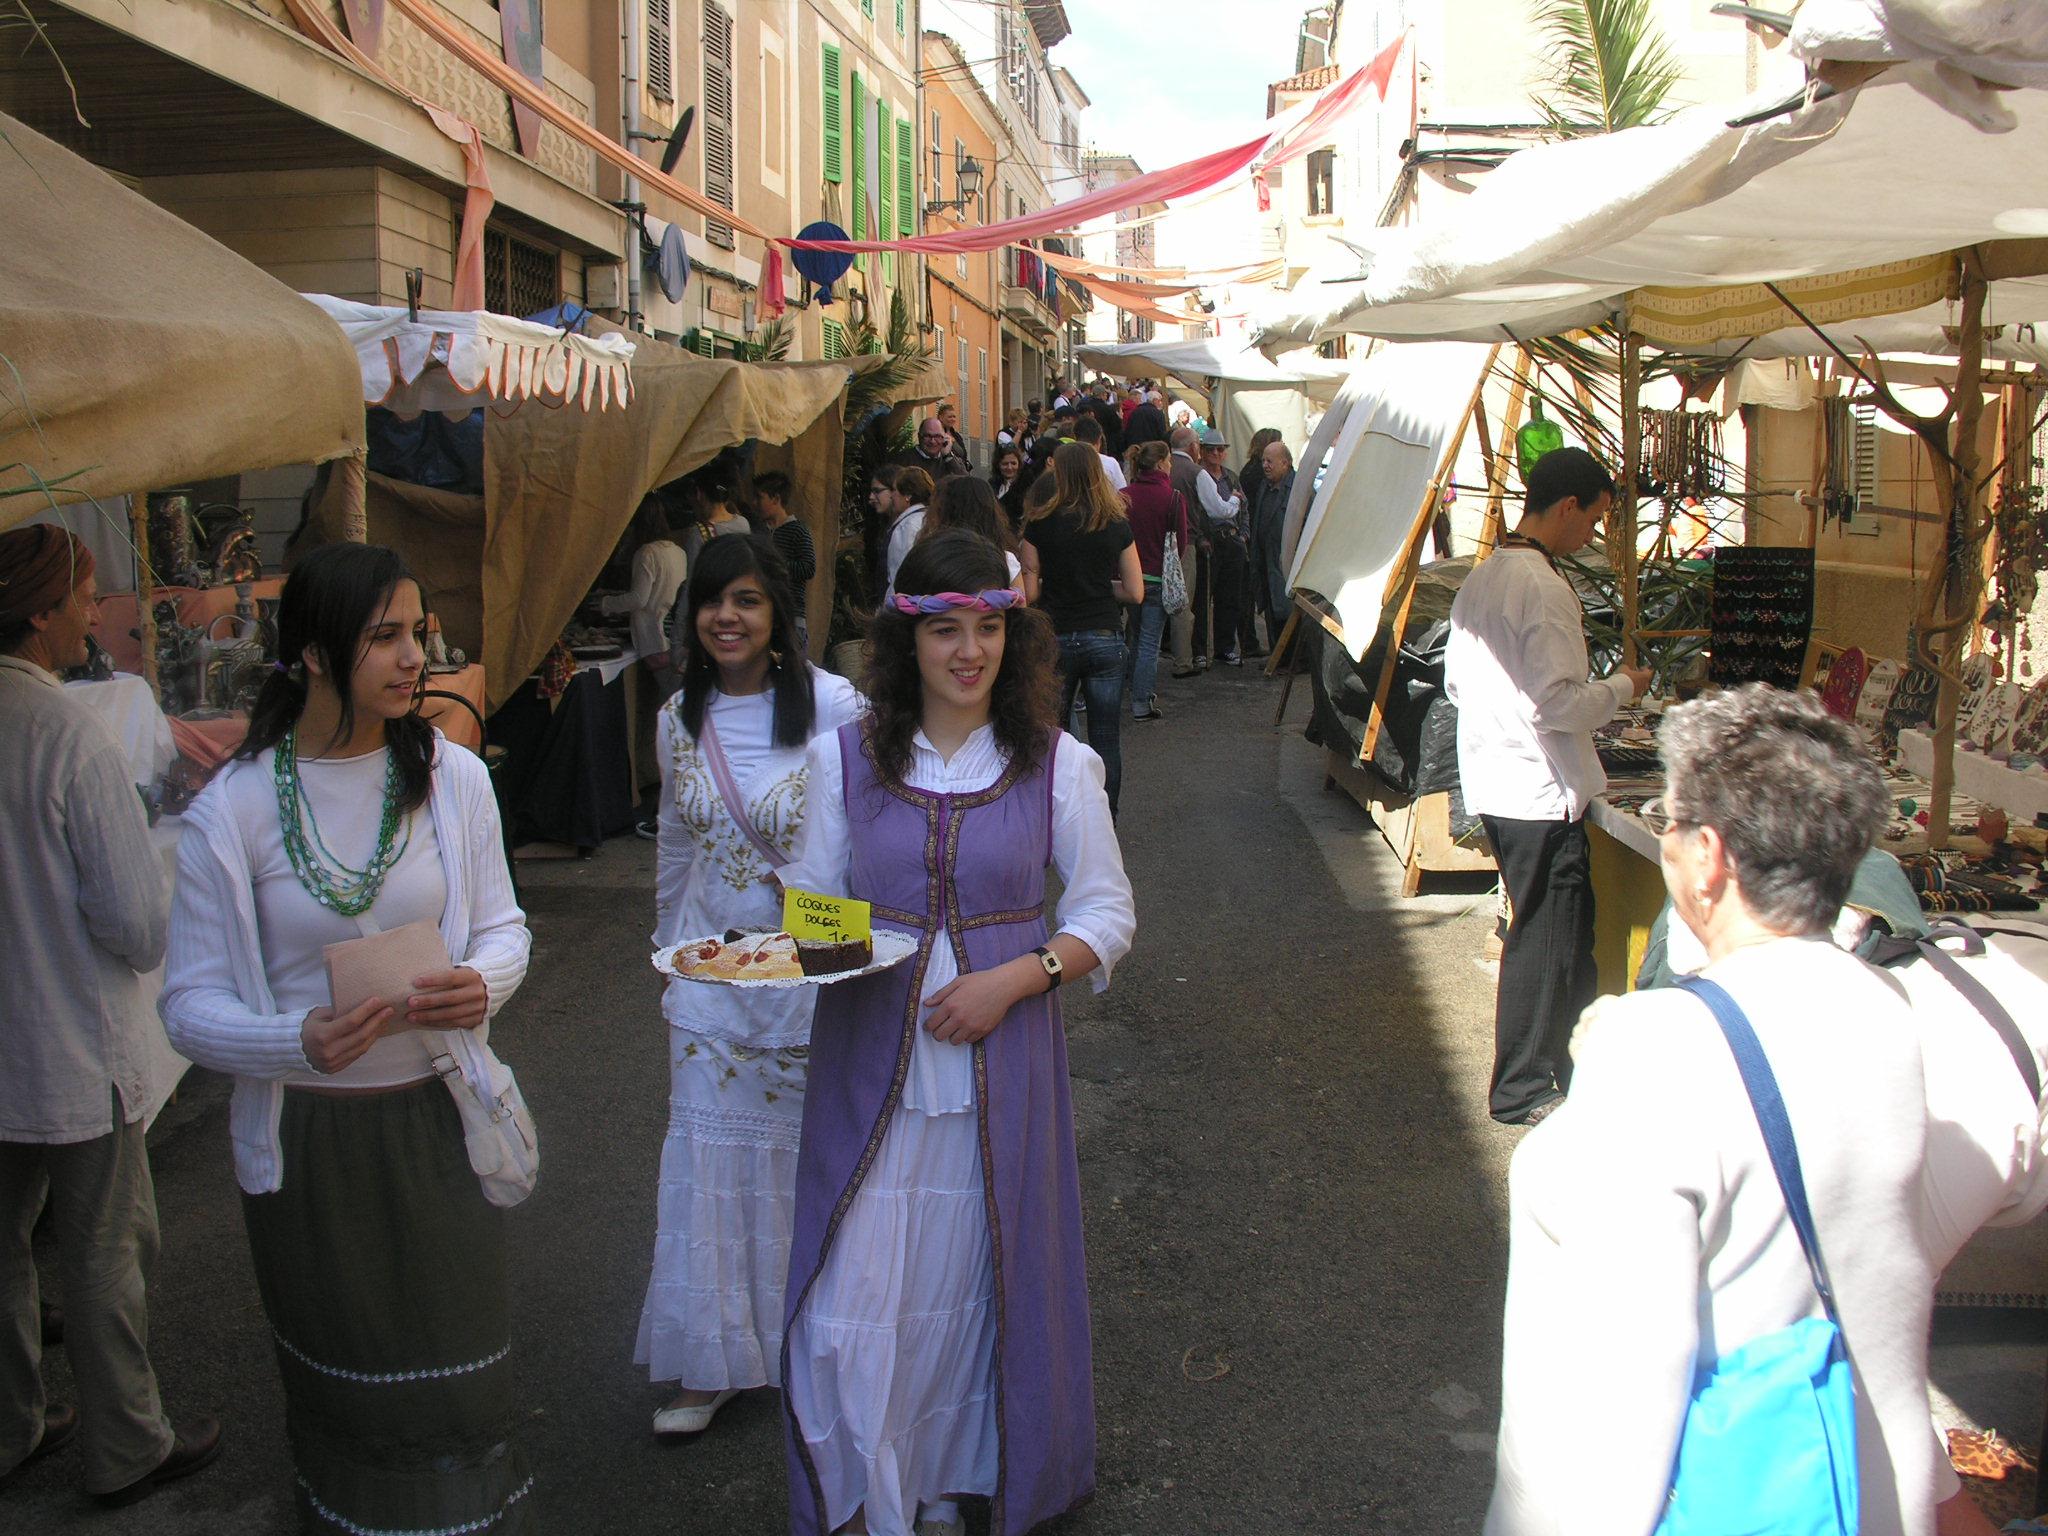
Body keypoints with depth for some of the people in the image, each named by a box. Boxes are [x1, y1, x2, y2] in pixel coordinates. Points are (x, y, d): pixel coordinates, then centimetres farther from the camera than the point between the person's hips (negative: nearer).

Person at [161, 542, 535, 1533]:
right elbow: (191, 1005, -8)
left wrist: (482, 982, -18)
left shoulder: (451, 776, -3)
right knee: (345, 1387, 16)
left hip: (440, 1119, 2)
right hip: (310, 1142, -1)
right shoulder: (231, 812, -11)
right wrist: (298, 1040, -28)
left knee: (460, 1370, 11)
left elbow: (501, 925, 5)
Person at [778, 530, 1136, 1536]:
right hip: (869, 1052, 1)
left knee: (972, 1279, 10)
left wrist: (1012, 979, -12)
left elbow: (1107, 913, 3)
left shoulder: (1058, 765, -1)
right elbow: (810, 901, 7)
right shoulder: (844, 757, 2)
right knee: (855, 1292, 0)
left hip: (999, 1053, 0)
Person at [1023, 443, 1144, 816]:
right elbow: (1135, 592, 0)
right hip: (1105, 640, 1)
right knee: (1106, 739, 7)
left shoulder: (1041, 523, -6)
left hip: (1056, 640, -1)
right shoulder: (1117, 524, -1)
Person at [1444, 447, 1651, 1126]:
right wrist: (1621, 687, -8)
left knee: (1551, 928, 20)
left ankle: (1550, 1059, 32)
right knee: (1546, 939, 3)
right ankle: (1524, 1088, 14)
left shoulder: (1481, 578, 10)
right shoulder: (1544, 589, -19)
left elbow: (1456, 680, 17)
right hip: (1540, 791, -9)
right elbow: (1557, 706, -23)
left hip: (1492, 782, 10)